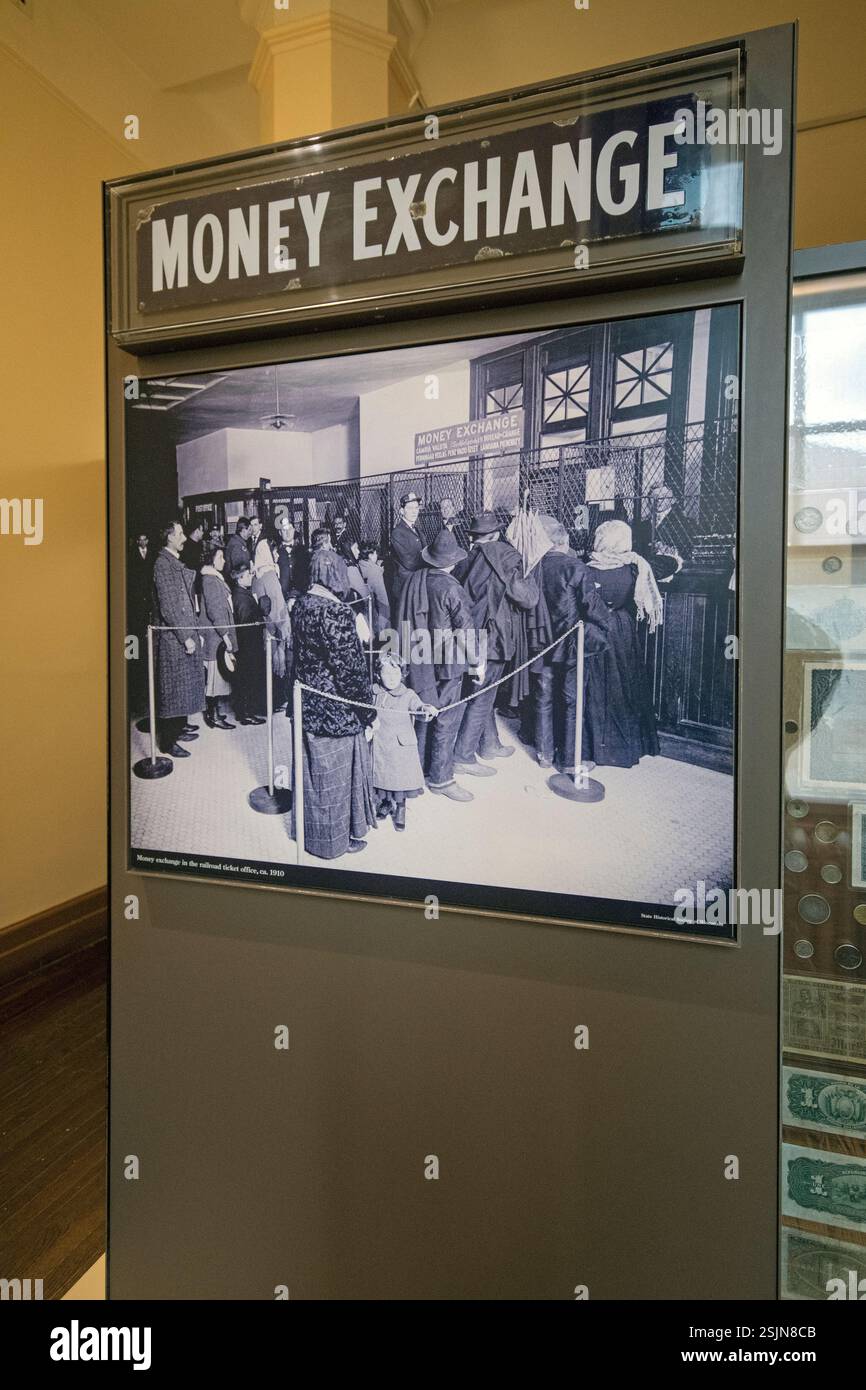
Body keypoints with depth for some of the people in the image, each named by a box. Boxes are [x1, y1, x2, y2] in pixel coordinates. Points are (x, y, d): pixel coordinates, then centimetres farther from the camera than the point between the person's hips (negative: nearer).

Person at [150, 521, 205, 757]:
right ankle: (168, 741, 4)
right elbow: (168, 606, -19)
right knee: (173, 685, -3)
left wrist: (193, 631, 14)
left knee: (185, 682, 16)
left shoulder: (176, 563, 13)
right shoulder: (163, 564, -15)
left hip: (185, 633, 9)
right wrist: (185, 637, -18)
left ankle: (180, 727, 29)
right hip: (172, 637, -9)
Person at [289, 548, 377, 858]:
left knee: (312, 769, 21)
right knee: (335, 773, 9)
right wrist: (367, 714, -13)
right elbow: (351, 668, -21)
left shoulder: (300, 605, 0)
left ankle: (311, 831, 38)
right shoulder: (337, 612, -23)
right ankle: (335, 839, 26)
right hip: (336, 709, -7)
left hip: (306, 703, 8)